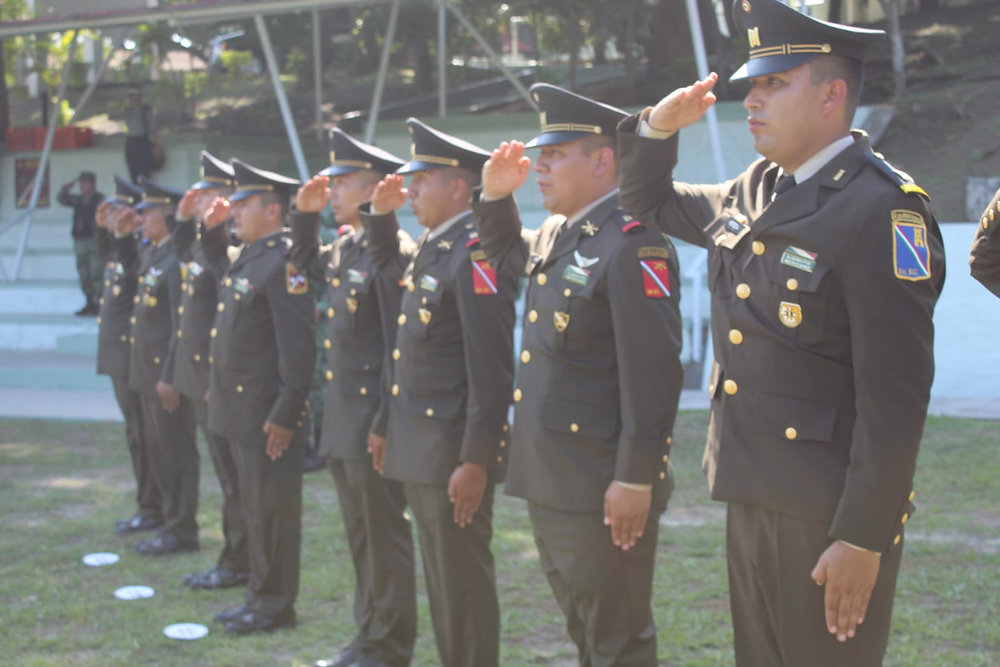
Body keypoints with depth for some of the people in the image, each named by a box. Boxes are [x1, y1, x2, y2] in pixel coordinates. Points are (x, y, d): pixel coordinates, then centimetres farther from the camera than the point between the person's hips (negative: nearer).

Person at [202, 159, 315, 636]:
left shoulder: (283, 263, -18)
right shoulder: (244, 257, 11)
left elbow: (299, 346, -22)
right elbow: (217, 264, 37)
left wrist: (286, 414, -22)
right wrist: (212, 229, 16)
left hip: (268, 413, -9)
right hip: (240, 406, 10)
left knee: (272, 508, 1)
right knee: (254, 503, 17)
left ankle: (276, 606, 12)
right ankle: (260, 595, 27)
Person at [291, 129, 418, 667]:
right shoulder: (344, 248, 10)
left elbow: (402, 344, -20)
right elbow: (307, 265, 32)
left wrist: (386, 424, -21)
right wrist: (304, 215, 15)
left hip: (373, 418, -9)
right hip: (343, 420, 9)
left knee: (385, 541, 3)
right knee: (360, 539, 16)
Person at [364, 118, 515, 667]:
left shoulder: (475, 252, -17)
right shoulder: (432, 249, 12)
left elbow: (491, 368, -22)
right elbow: (386, 265, 37)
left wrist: (476, 461, -23)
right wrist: (380, 213, 19)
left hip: (455, 455, -9)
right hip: (419, 450, 9)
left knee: (462, 585, 0)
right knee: (441, 581, 17)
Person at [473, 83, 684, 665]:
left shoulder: (632, 243, -18)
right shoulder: (555, 234, 11)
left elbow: (652, 371, -22)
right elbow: (507, 253, 35)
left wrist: (635, 481, -23)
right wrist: (496, 195, 15)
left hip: (603, 491, -9)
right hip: (550, 483, 9)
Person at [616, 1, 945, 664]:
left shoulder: (882, 209, -17)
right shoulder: (754, 191, 9)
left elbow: (895, 393, -19)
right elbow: (650, 200, 27)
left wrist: (864, 538, -20)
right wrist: (659, 126, 6)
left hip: (829, 510, -8)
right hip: (752, 495, 8)